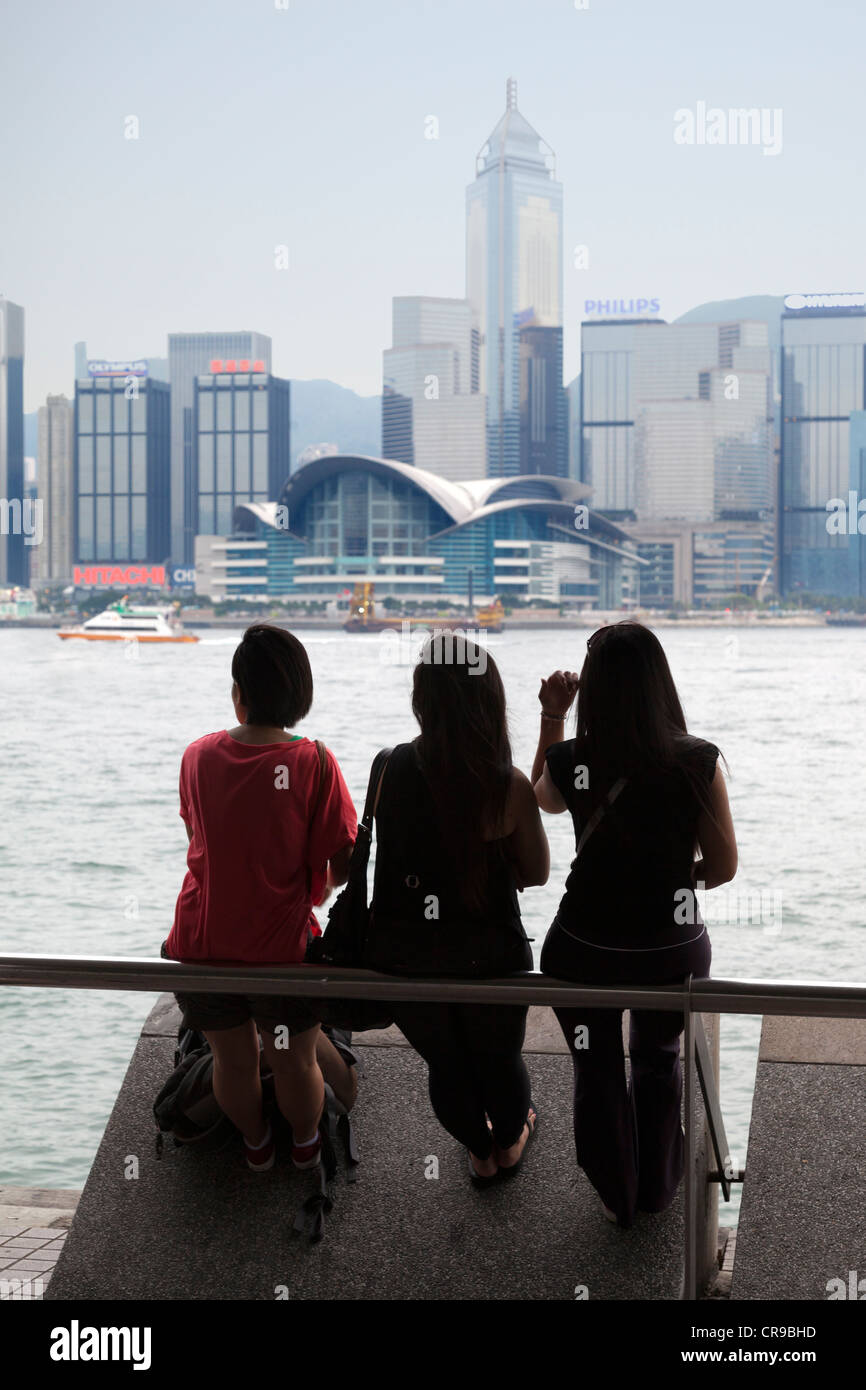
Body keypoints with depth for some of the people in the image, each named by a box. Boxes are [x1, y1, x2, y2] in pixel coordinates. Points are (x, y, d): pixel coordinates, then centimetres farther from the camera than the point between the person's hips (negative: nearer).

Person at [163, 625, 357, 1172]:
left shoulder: (198, 756, -7)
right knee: (296, 1061, 21)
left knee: (233, 1060, 23)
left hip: (202, 943, 3)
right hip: (283, 945, -3)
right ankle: (306, 1145, 45)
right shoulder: (313, 762, -17)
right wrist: (322, 887, 10)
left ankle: (256, 1144, 47)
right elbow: (343, 861, -13)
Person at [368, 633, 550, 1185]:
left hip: (402, 953, 2)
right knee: (500, 1057, 27)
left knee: (445, 1062, 26)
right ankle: (509, 1143, 52)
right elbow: (536, 872, -5)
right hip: (487, 951, -2)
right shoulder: (508, 786, -20)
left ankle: (480, 1154, 48)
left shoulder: (393, 768, -14)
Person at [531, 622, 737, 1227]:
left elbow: (543, 797, 10)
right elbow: (723, 868, -8)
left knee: (598, 1071, 24)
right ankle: (658, 1189, 45)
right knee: (660, 1061, 29)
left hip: (585, 950, 0)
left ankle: (618, 1199, 41)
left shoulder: (569, 761, -16)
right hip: (674, 950, 1)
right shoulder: (699, 762, -18)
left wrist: (551, 716, 5)